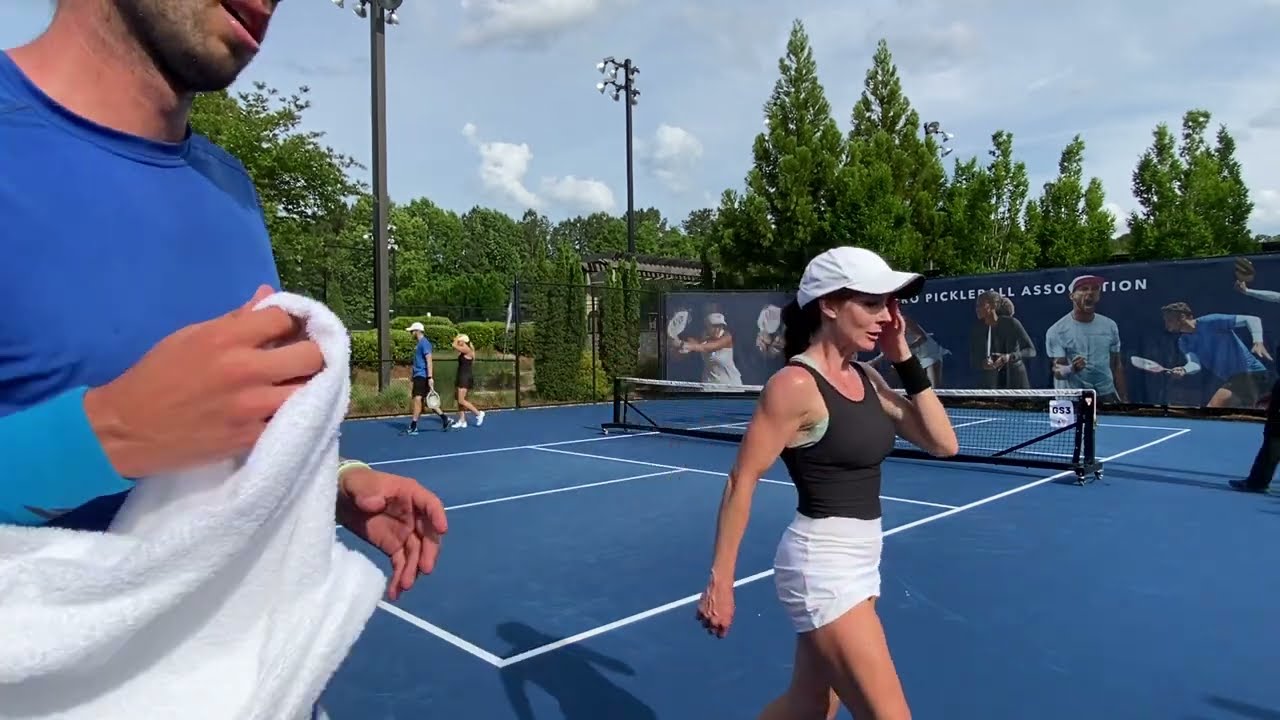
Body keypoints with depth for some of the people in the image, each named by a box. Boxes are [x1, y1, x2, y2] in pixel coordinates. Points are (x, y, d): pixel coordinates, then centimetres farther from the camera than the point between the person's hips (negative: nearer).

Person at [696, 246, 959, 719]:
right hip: (822, 564, -8)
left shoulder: (866, 379, 6)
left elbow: (943, 442, 5)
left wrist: (904, 359, -1)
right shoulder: (795, 384, -17)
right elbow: (741, 482, -16)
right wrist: (720, 580, -15)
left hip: (860, 560, 8)